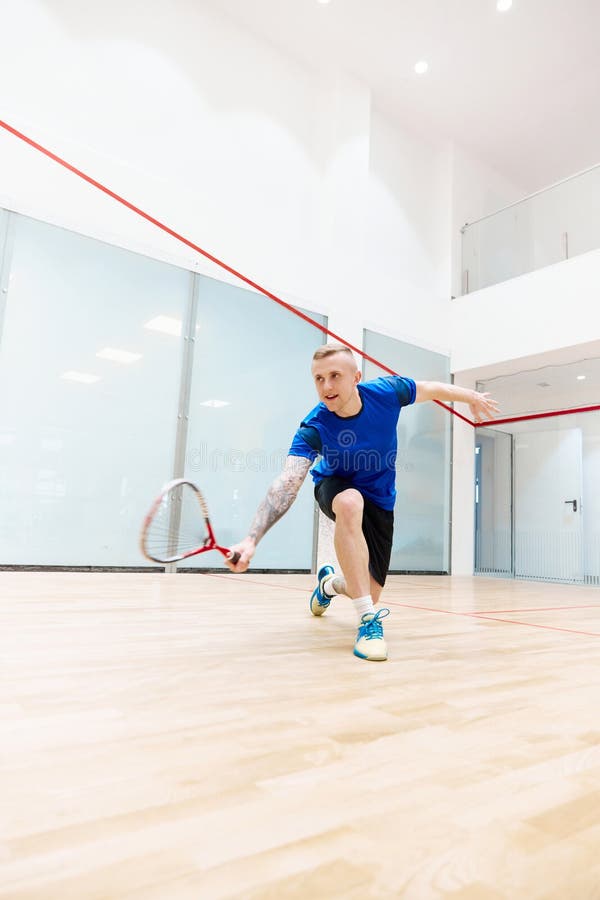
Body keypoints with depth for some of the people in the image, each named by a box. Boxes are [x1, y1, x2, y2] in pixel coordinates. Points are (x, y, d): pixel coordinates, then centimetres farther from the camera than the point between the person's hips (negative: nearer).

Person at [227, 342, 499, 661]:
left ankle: (330, 581, 37)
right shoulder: (314, 428, -31)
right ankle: (368, 621, -32)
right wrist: (251, 539, -55)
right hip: (335, 488, -2)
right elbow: (287, 483, -42)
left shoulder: (386, 392, -24)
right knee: (351, 502, -42)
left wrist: (472, 397, 13)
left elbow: (433, 389, -4)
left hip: (380, 500, 3)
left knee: (370, 595, -2)